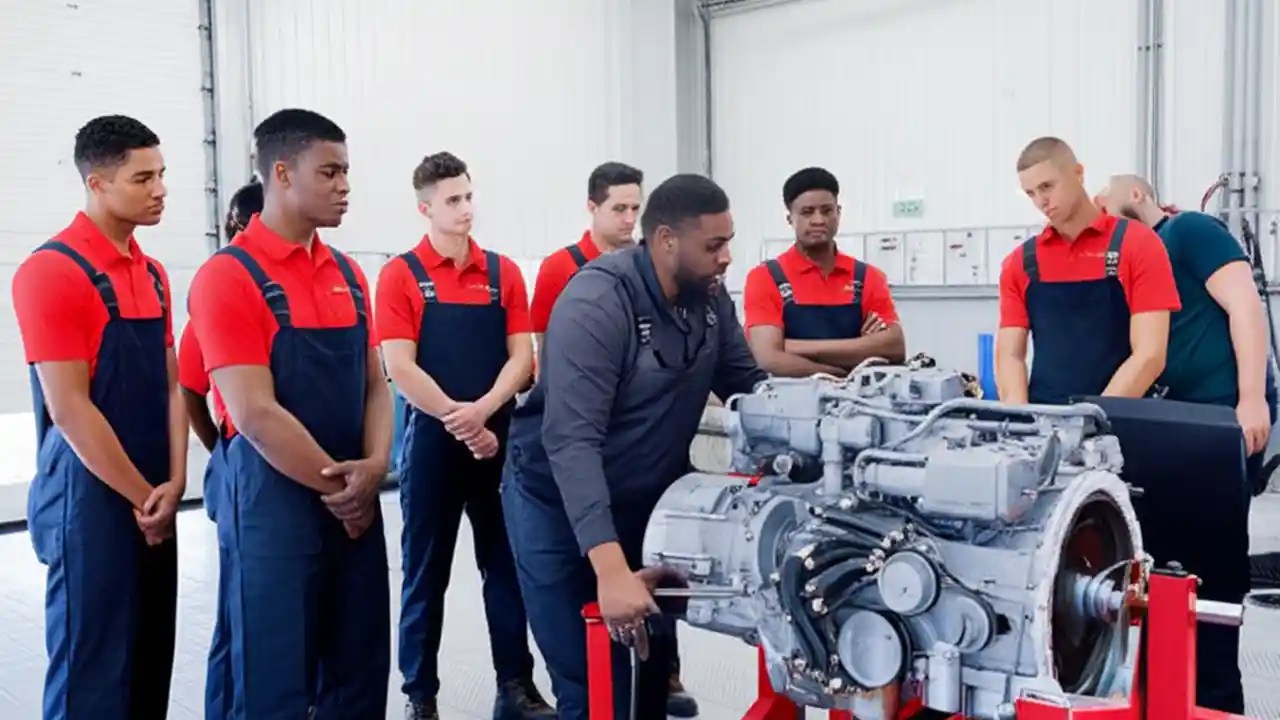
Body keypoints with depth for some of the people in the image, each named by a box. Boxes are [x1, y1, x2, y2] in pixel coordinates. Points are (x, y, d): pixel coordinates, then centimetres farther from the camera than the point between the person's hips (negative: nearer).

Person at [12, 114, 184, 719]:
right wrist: (141, 496, -11)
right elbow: (68, 408, -16)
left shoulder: (152, 274, 10)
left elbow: (171, 385, 10)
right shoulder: (50, 270, -13)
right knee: (92, 669, 2)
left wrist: (173, 483, -2)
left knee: (152, 662, 14)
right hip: (91, 499, -7)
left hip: (154, 501, 7)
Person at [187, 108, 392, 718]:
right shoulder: (228, 275, -11)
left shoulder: (348, 274, 10)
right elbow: (255, 413, -17)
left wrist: (373, 468, -7)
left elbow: (374, 384, 11)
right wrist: (337, 486, -11)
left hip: (357, 504, 7)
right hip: (274, 502, -6)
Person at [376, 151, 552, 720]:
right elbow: (401, 368, -10)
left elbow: (521, 356, 1)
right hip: (433, 439, -3)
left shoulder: (503, 272, 6)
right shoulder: (400, 275, -3)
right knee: (425, 573, 6)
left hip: (499, 436, 3)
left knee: (507, 566, 9)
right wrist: (459, 423, -14)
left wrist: (483, 411, -15)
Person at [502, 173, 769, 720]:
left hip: (651, 497, 7)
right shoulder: (596, 303, -27)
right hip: (560, 504, -6)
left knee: (654, 660, 18)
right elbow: (572, 440, -35)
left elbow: (747, 384, 4)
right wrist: (611, 568, -44)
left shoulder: (710, 297, -5)